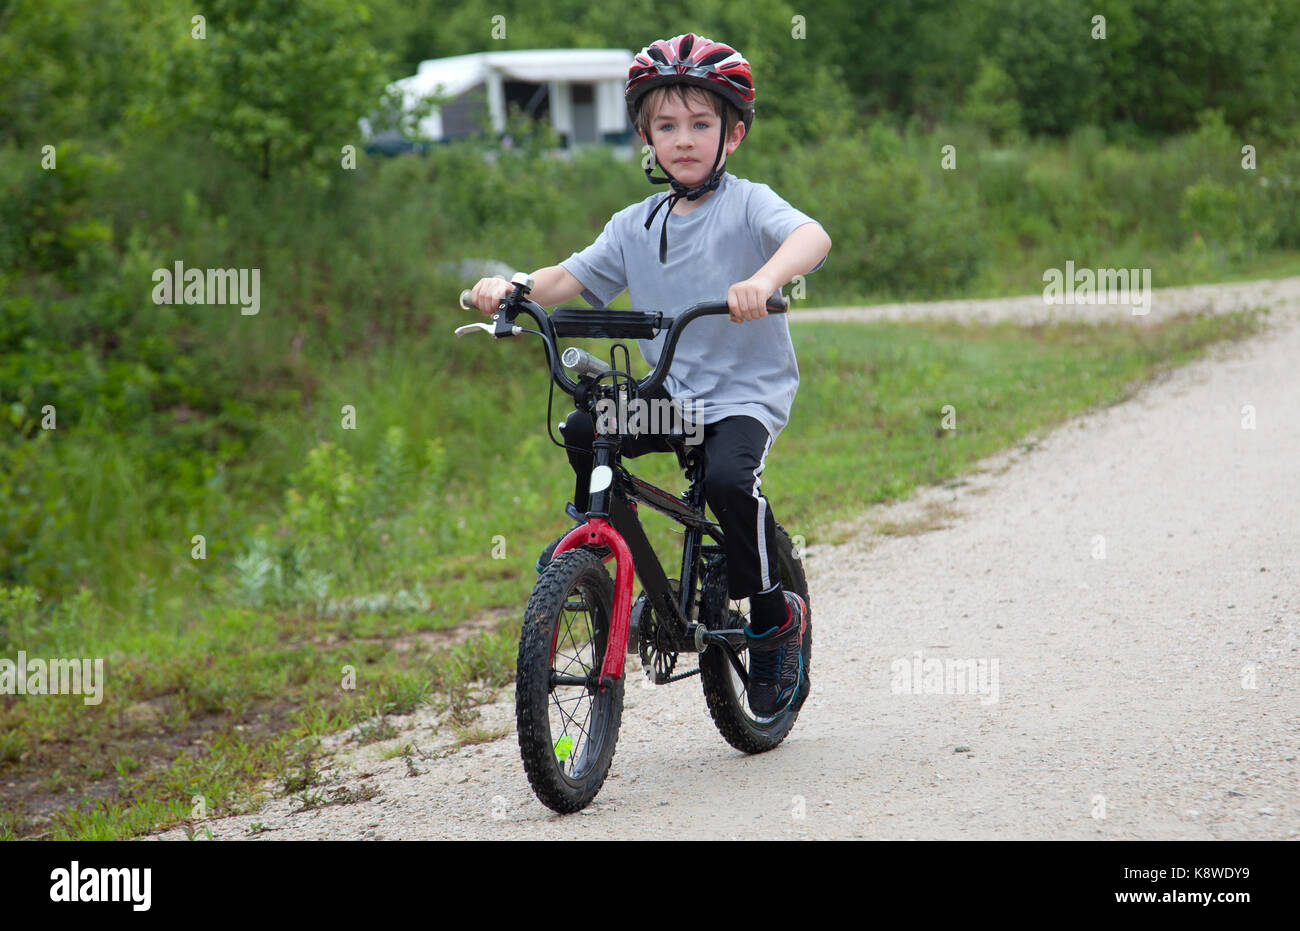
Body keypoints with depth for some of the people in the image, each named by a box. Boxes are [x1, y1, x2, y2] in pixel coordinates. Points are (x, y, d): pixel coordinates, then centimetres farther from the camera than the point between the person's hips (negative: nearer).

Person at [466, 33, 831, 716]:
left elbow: (812, 237, -27)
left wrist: (764, 280, -48)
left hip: (748, 395, -5)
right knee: (582, 430, -18)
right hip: (672, 391, 5)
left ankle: (774, 615, -8)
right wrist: (510, 288, -17)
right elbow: (572, 277, 4)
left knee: (727, 478, -30)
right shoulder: (635, 225, 8)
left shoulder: (747, 205, -8)